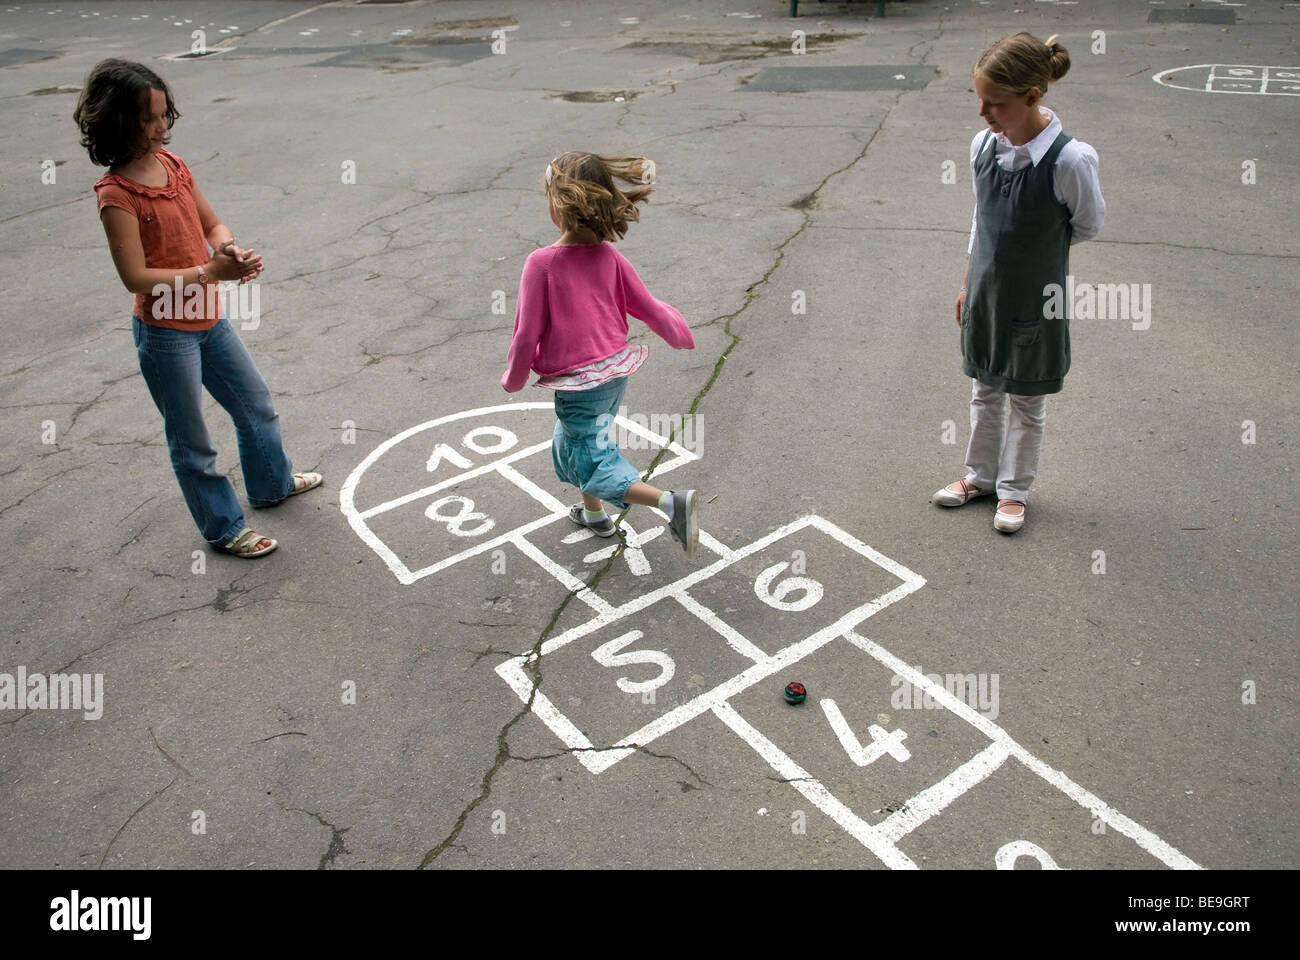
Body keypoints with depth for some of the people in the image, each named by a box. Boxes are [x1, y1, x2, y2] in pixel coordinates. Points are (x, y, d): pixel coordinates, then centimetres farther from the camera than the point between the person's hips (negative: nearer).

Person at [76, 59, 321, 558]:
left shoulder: (172, 164, 1)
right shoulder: (117, 194, -20)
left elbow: (211, 223, 9)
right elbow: (136, 277, -23)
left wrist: (229, 248, -13)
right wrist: (210, 272, -29)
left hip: (209, 318, 8)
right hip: (164, 332, -8)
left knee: (257, 405, 22)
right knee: (191, 440, 9)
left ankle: (272, 482, 46)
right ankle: (224, 528, 25)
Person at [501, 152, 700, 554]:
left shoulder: (542, 262, -20)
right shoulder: (609, 257, -5)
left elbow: (527, 334, -16)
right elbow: (648, 308, 4)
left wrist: (513, 378, 2)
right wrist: (682, 334, 23)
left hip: (577, 384, -7)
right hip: (616, 371, 7)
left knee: (595, 464, 3)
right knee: (571, 441, 29)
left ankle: (672, 502, -17)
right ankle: (594, 513, 45)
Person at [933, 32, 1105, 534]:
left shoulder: (1070, 160, -23)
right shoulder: (984, 145, -7)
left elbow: (1088, 224, -5)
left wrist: (1040, 249, 2)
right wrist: (968, 283, 12)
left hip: (1034, 301, -5)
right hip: (985, 292, 5)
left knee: (1027, 402, 12)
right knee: (984, 391, 19)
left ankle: (1014, 489, 30)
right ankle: (980, 475, 38)